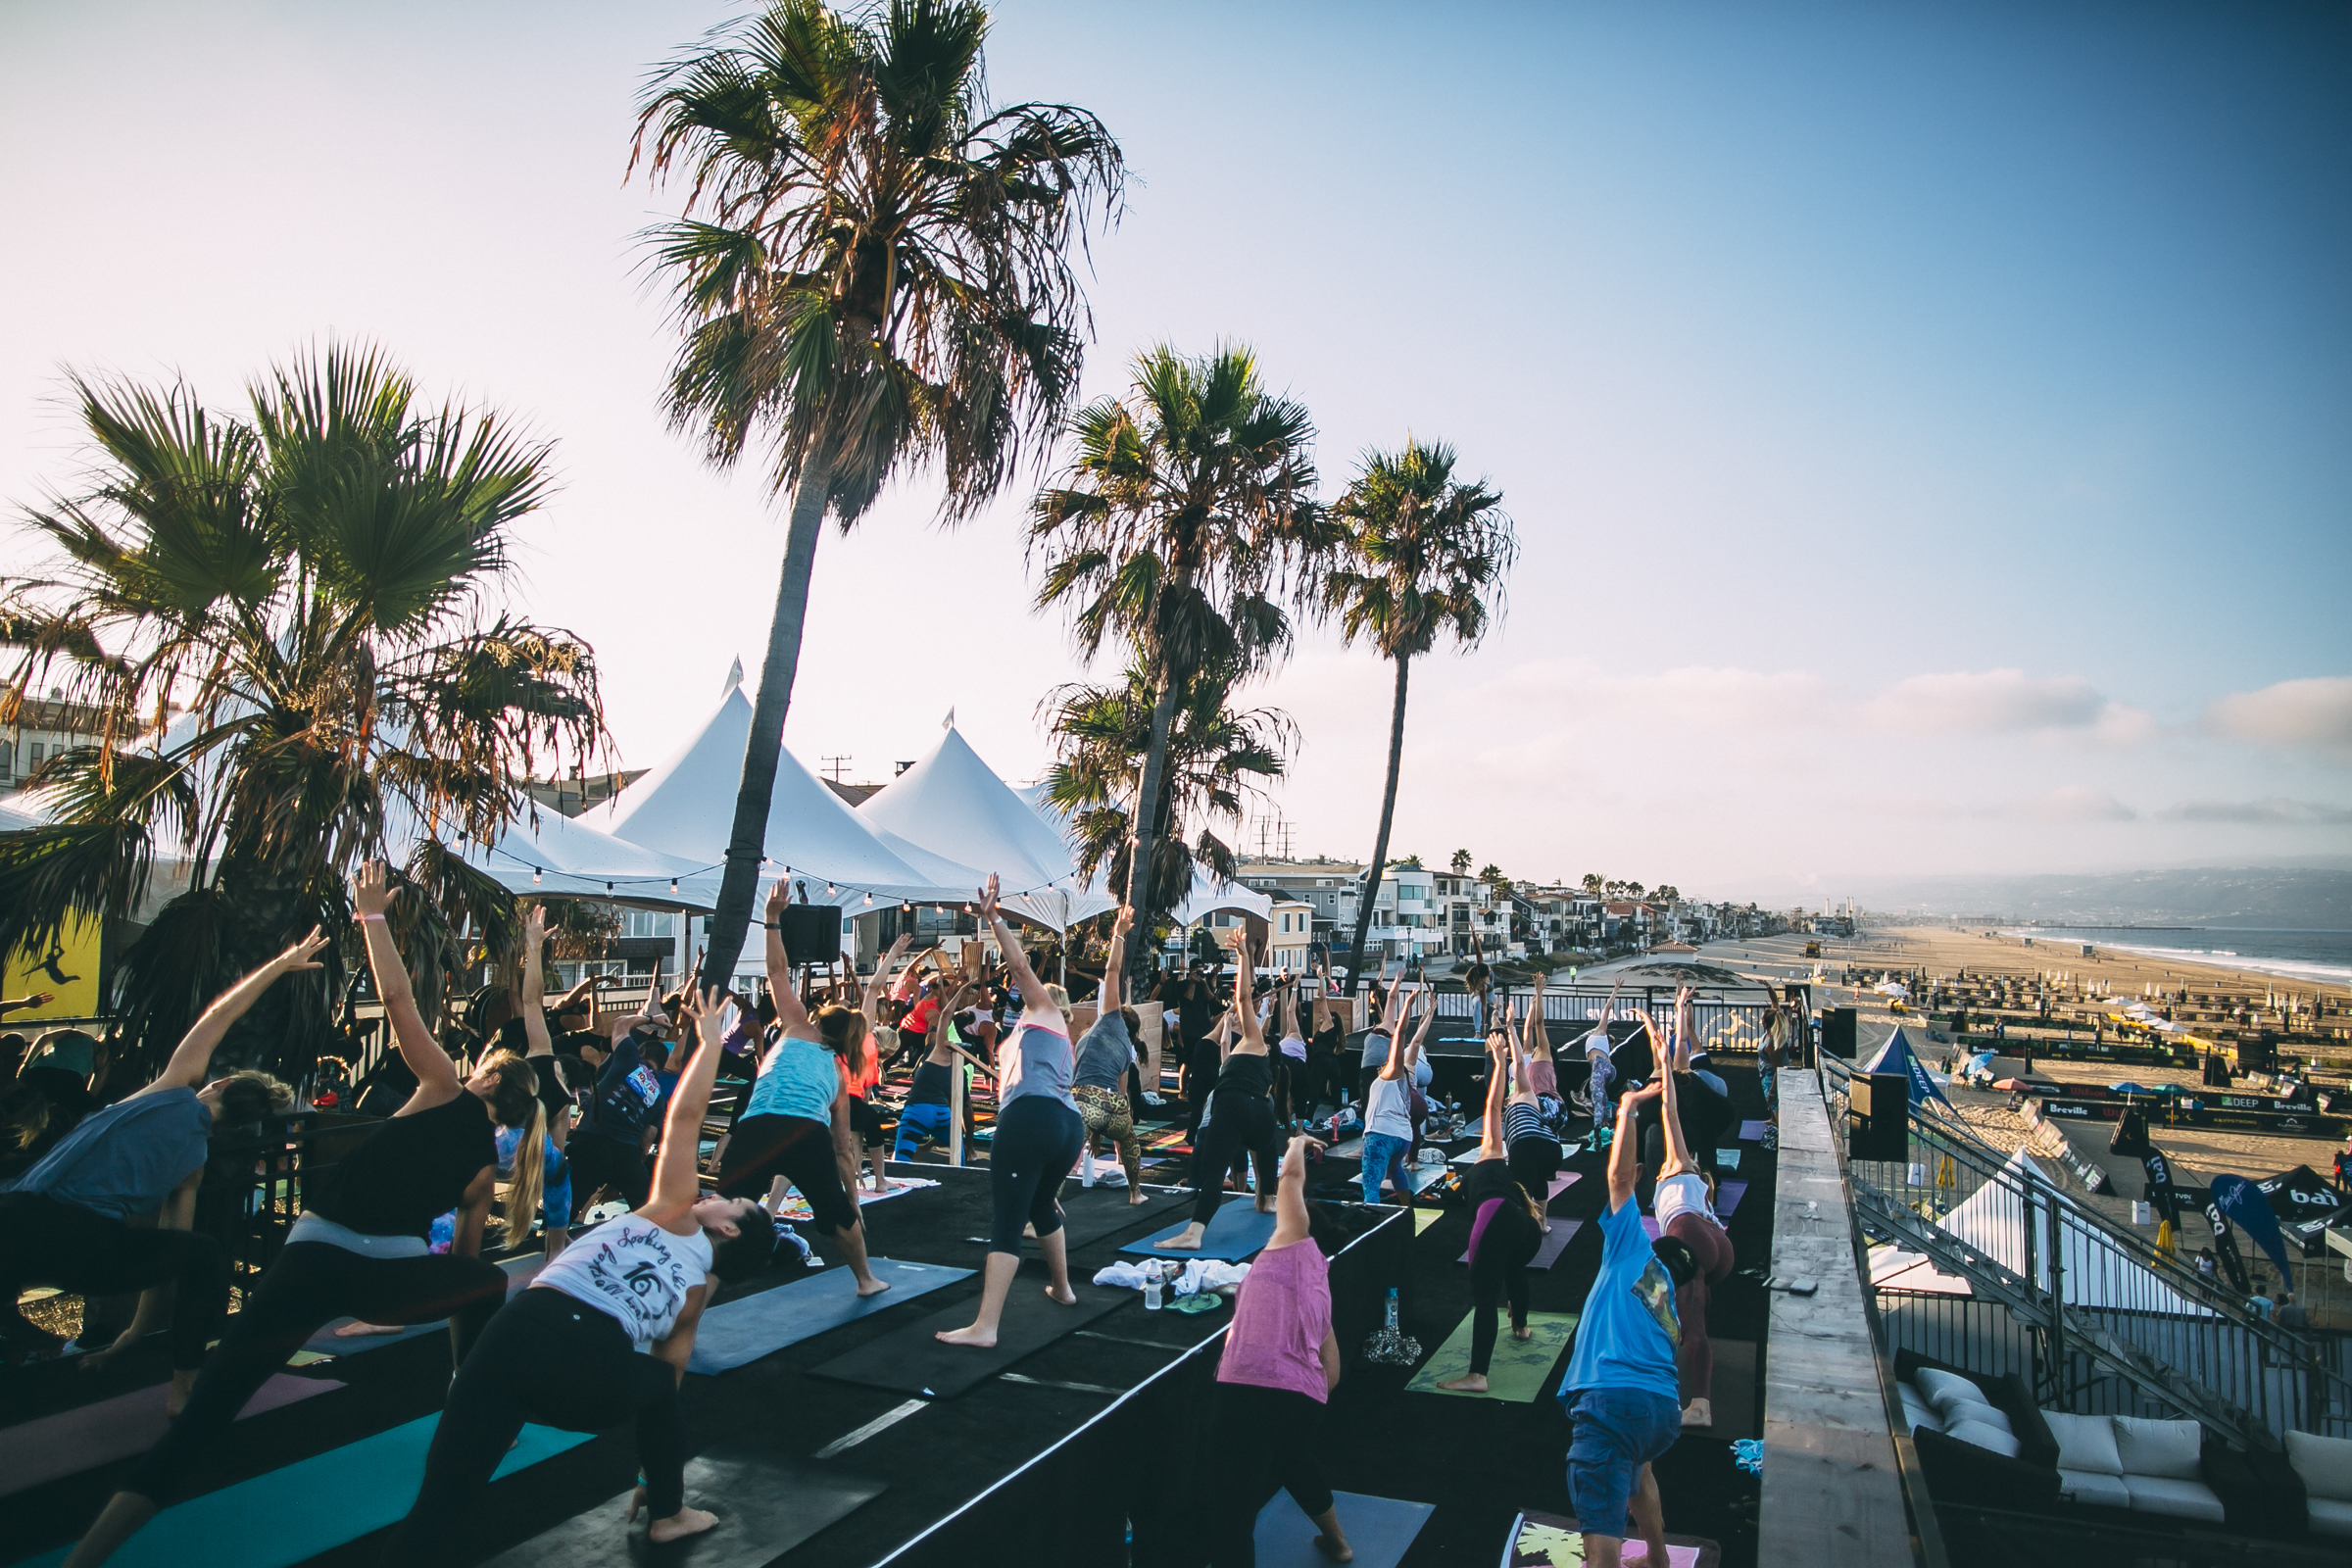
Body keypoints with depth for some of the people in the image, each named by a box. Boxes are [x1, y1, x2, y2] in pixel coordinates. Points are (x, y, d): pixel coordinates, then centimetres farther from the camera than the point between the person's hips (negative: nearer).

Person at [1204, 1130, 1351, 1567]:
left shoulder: (1296, 1246, 12)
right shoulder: (1321, 1292, 27)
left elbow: (1292, 1175, 14)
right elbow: (1332, 1374, 27)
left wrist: (1298, 1142, 34)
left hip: (1251, 1391, -8)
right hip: (1306, 1400, 8)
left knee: (1233, 1512, -4)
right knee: (1297, 1465, 39)